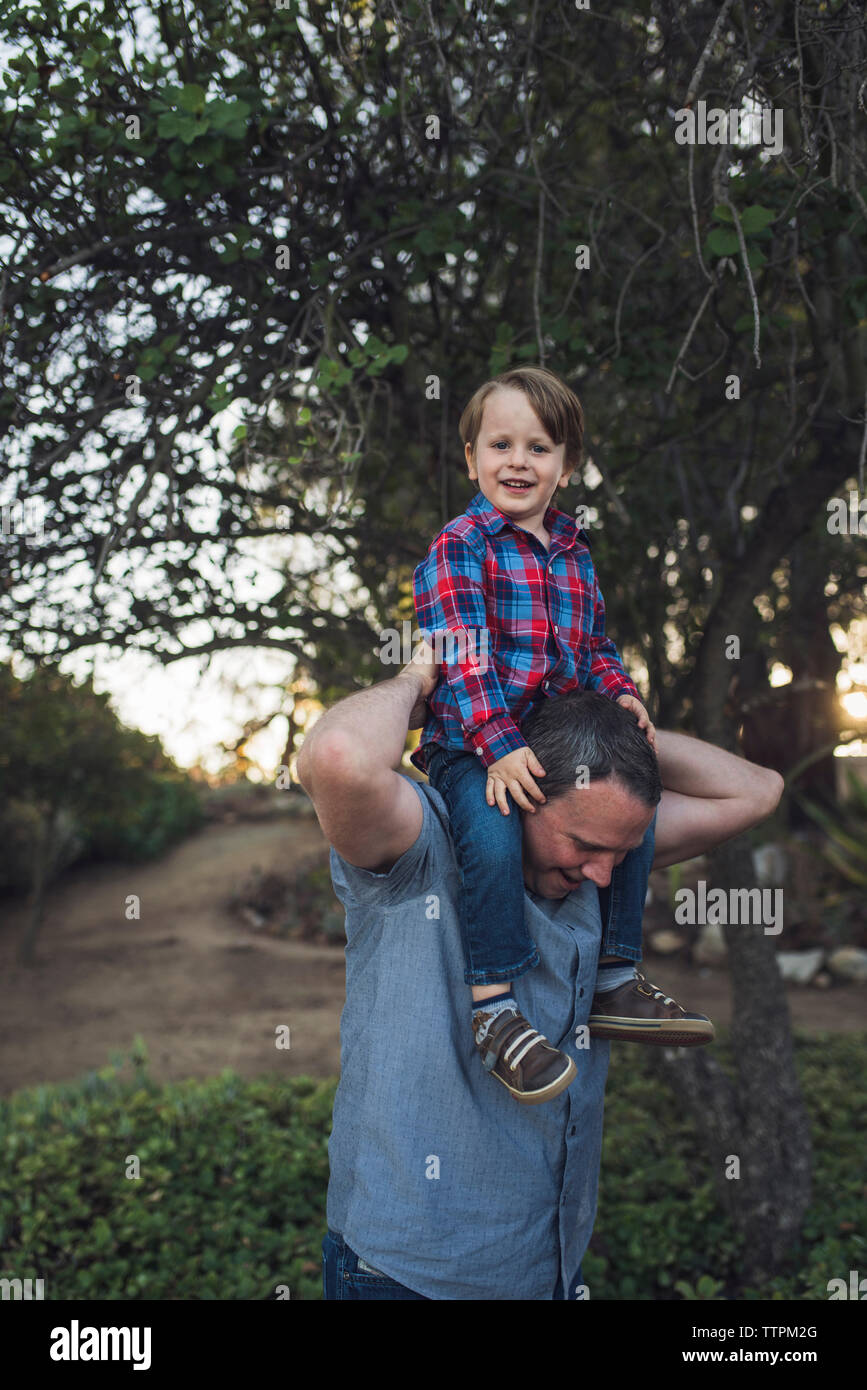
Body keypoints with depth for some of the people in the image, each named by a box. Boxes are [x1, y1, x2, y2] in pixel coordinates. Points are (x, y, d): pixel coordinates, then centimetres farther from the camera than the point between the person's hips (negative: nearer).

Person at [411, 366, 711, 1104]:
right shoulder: (458, 548, -8)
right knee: (494, 840, -31)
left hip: (559, 739, 7)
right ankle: (493, 1011, -19)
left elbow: (592, 643, 21)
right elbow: (462, 658, -17)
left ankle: (616, 983, 19)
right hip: (470, 747, -7)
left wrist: (620, 692, 0)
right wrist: (500, 746, -26)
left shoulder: (574, 552, 14)